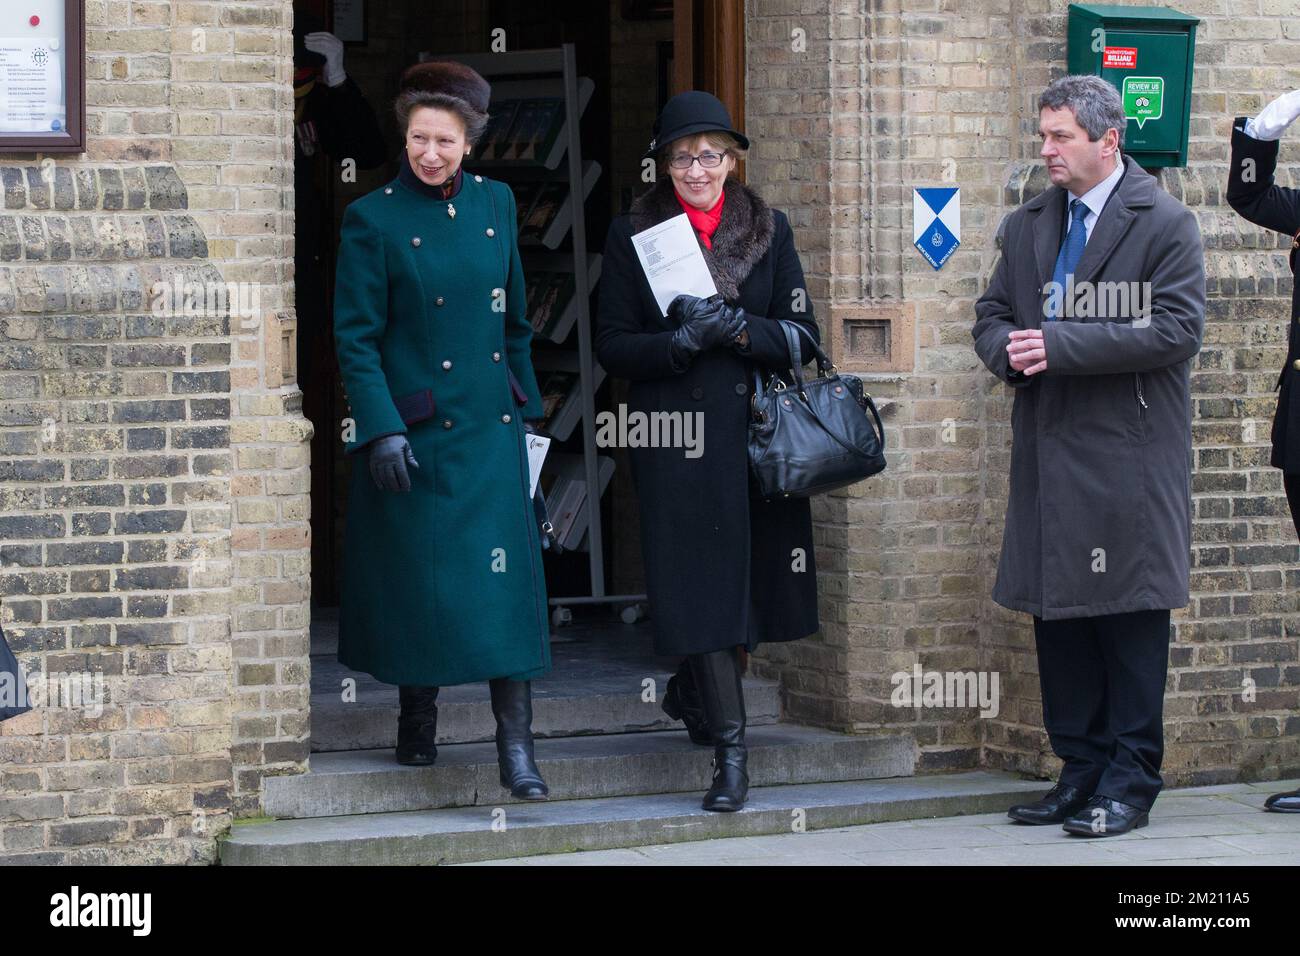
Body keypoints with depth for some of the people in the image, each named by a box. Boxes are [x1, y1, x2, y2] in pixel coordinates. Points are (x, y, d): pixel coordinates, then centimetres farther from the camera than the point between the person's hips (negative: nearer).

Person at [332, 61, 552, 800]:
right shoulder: (375, 219, -5)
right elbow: (355, 337, -7)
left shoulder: (496, 203, 7)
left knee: (504, 583, -5)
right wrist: (381, 428, -15)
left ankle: (517, 752, -6)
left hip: (491, 430, 3)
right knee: (418, 582, 5)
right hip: (415, 429, -3)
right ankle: (418, 723, 26)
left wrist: (523, 402, 15)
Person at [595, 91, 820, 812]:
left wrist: (737, 329, -15)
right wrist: (682, 341, -17)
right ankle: (729, 747, -7)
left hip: (757, 428, 3)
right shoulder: (631, 236, 3)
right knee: (700, 581, -8)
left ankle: (690, 692, 35)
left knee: (752, 578, 7)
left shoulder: (769, 231, 8)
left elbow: (801, 335, 3)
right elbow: (612, 346, -1)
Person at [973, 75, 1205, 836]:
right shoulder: (1028, 227, 15)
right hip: (1050, 453, 6)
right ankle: (1081, 773, 17)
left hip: (1129, 459, -6)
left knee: (1130, 616, -4)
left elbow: (1177, 331, -15)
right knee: (1058, 615, 8)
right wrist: (1010, 349, -6)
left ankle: (1130, 782, 3)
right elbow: (992, 316, 19)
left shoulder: (1165, 224, -5)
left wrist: (1060, 344, -18)